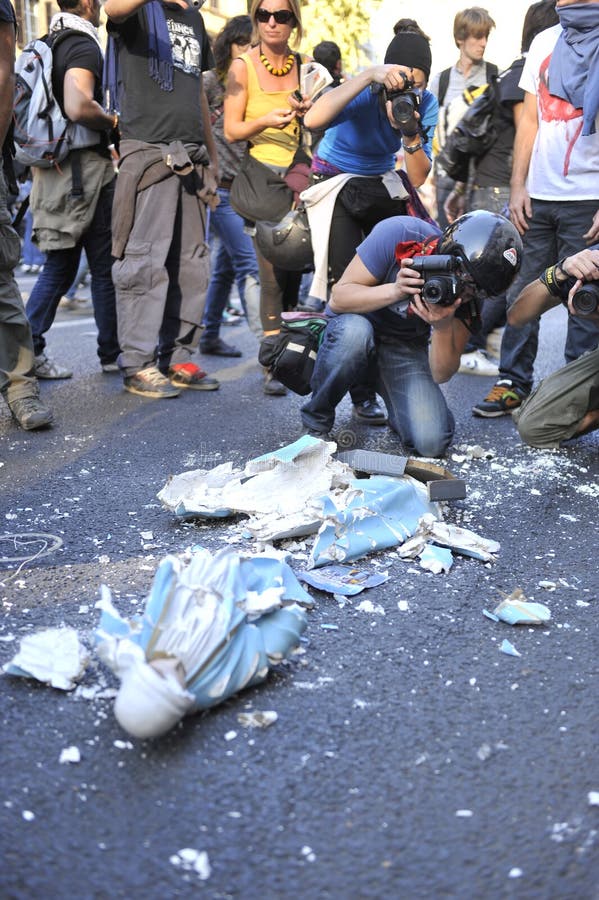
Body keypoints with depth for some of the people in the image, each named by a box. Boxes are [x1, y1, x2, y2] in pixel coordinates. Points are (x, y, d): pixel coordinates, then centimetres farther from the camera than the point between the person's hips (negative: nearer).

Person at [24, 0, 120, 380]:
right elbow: (78, 107, -26)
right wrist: (114, 121, -9)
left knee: (60, 267, 11)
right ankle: (113, 353, 10)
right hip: (84, 167, -8)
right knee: (105, 266, 2)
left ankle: (28, 349, 5)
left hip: (54, 169, 8)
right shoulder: (84, 45, -11)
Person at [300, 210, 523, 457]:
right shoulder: (397, 235, -26)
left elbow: (441, 375, -16)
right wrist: (395, 291, -39)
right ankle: (315, 423, -14)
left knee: (431, 442, -20)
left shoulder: (469, 296, -16)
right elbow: (338, 298, -23)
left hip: (406, 350, 2)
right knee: (354, 331, -40)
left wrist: (443, 327, -35)